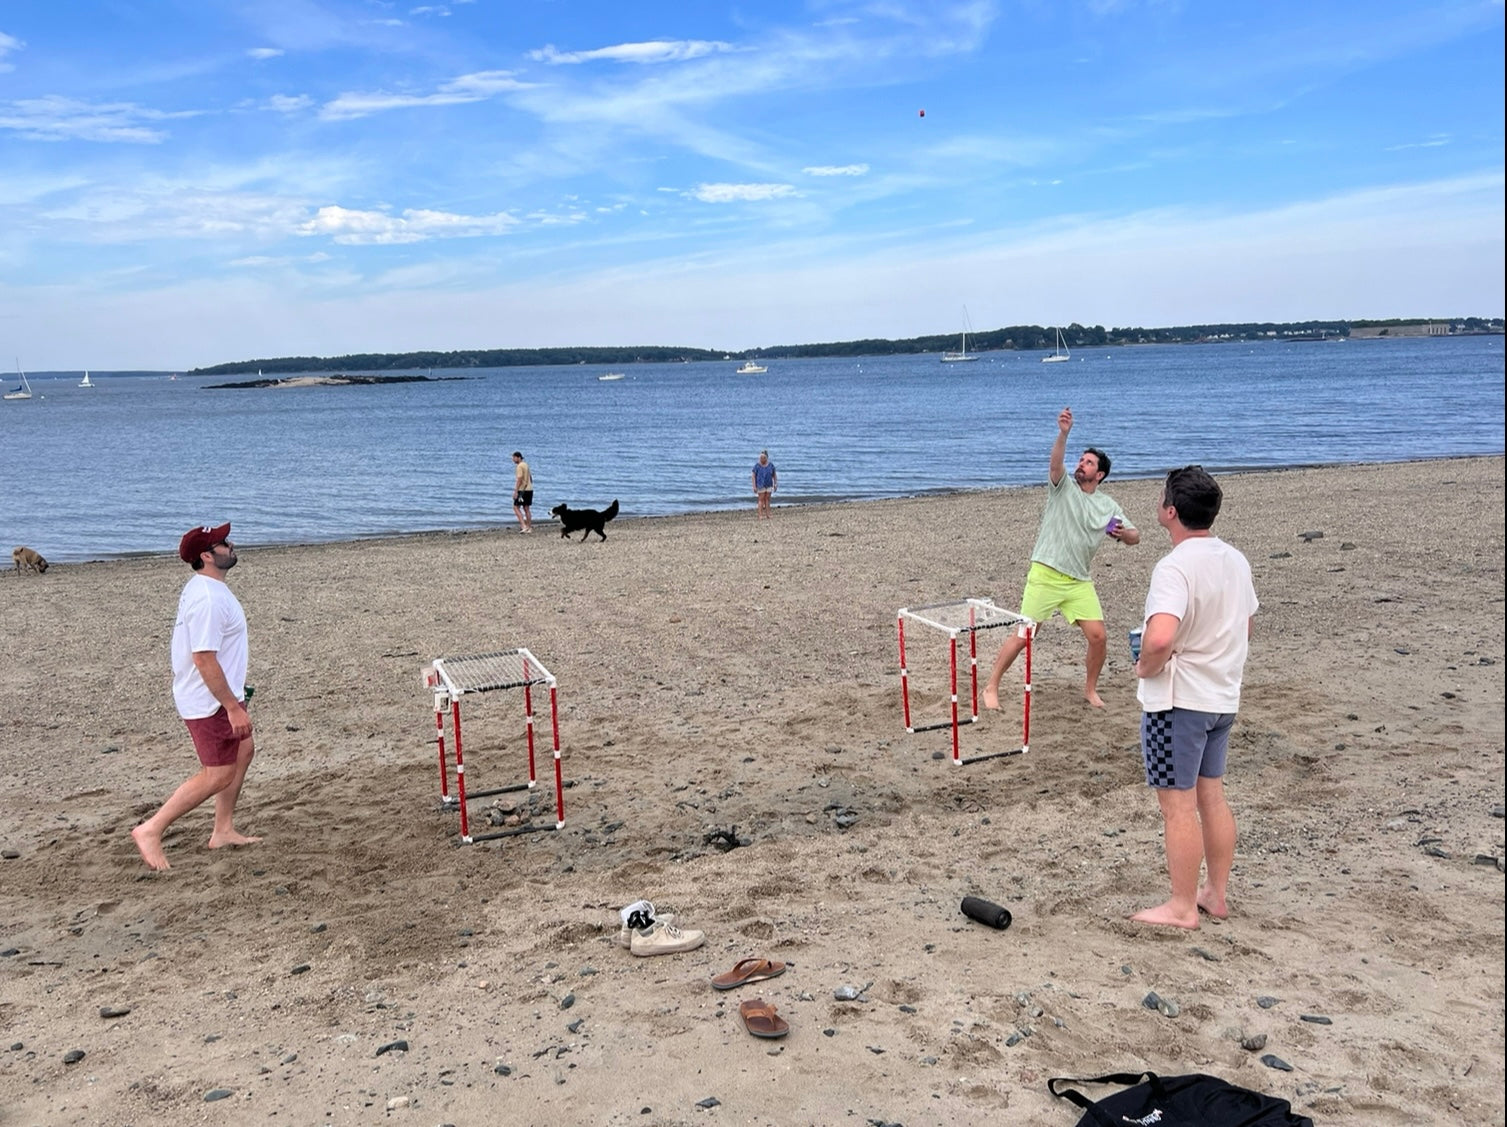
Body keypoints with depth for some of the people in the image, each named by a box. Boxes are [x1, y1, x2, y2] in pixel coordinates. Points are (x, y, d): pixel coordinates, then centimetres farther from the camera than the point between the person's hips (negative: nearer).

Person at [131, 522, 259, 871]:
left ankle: (223, 831, 28)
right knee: (218, 775, -4)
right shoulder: (208, 599, -25)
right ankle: (151, 830, 3)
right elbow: (204, 659, -29)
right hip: (210, 701, -11)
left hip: (221, 695, 11)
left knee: (243, 751, 19)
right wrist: (234, 707, -26)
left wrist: (234, 697, 23)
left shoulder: (203, 588, 8)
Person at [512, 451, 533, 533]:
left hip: (522, 490, -9)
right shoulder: (526, 465, 15)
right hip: (529, 489, 9)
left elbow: (519, 479, -20)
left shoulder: (519, 466, -13)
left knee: (516, 507, -3)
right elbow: (530, 478, 21)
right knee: (526, 508, 11)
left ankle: (523, 526, -13)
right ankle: (529, 527, 11)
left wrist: (515, 491, -20)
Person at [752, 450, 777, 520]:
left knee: (767, 499, 4)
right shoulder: (757, 465, -7)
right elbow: (753, 476, -7)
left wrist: (775, 484, 7)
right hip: (760, 485, -3)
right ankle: (760, 515, -7)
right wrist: (754, 486, -12)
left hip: (769, 485, 3)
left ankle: (767, 514, 7)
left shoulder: (770, 465, 1)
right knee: (761, 499, -5)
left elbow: (774, 475, 10)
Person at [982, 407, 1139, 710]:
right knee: (1023, 636, -4)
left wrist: (1125, 534, -13)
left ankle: (1090, 689, 23)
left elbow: (1135, 537, 12)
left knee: (1097, 635, -1)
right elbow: (1056, 462, -23)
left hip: (1079, 582, 4)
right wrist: (1063, 433, -41)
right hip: (1045, 575, -4)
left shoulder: (1109, 506, 9)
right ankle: (991, 687, 9)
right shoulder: (1064, 486, -2)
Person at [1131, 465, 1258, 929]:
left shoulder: (1175, 567, -24)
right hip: (1222, 697, 9)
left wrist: (1145, 667, -18)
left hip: (1177, 701, -8)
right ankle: (1216, 894, 30)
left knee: (1178, 804, 3)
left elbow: (1160, 638, -37)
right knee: (1212, 796, 18)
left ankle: (1181, 908, 14)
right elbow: (1245, 628, 17)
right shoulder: (1235, 560, 5)